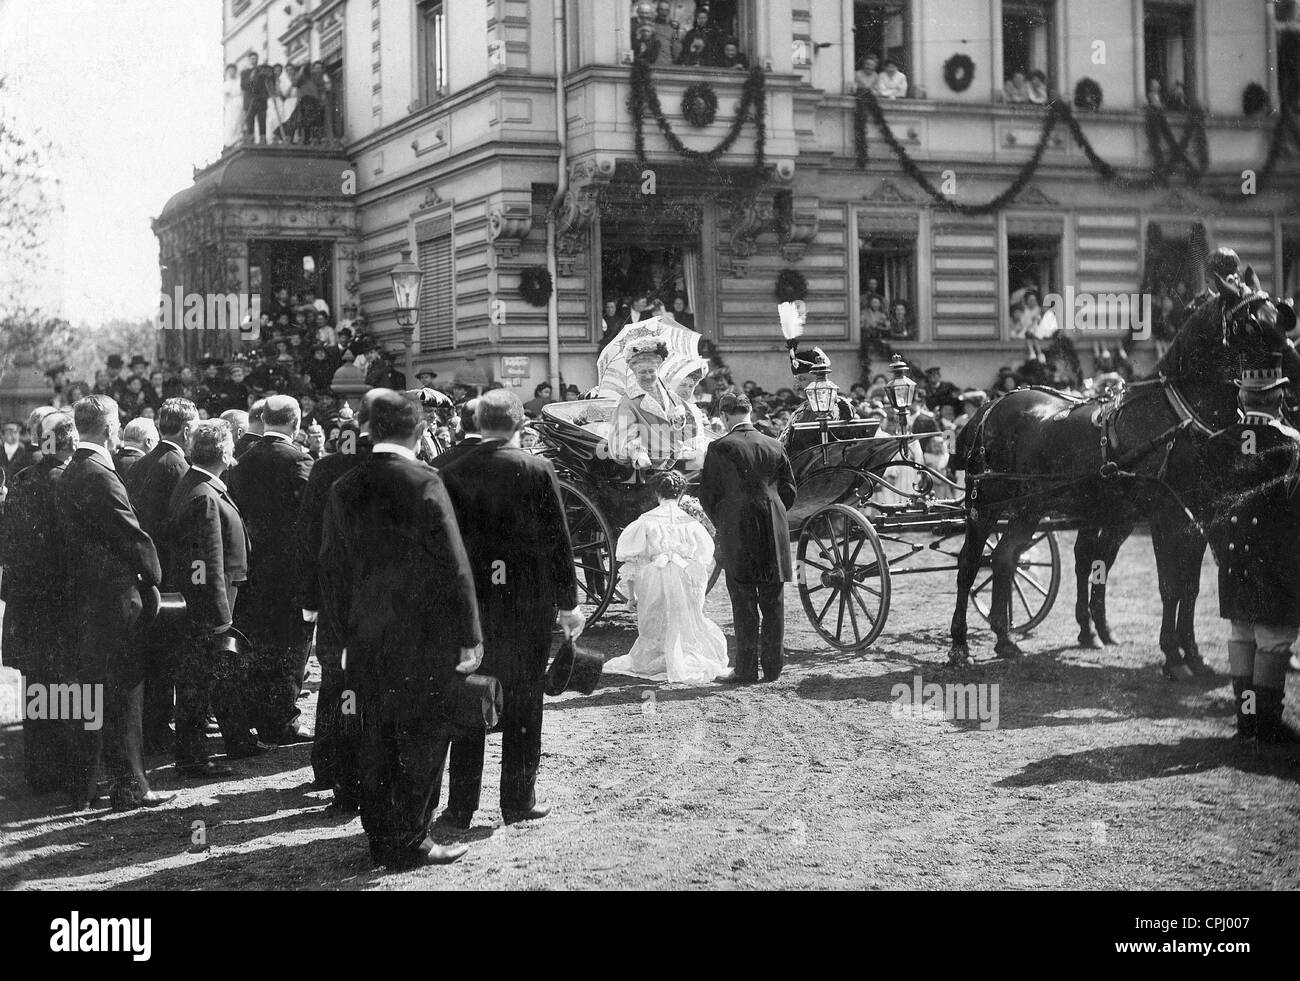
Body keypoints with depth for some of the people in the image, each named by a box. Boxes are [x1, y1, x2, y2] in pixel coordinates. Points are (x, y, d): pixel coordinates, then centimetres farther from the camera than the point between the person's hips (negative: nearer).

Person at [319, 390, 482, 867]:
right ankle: (411, 841, 7)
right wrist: (469, 636, -8)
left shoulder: (343, 488, 4)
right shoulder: (424, 482, -12)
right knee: (422, 740, 4)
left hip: (365, 639, 5)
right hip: (423, 637, -5)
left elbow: (331, 568, 9)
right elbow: (452, 564, -13)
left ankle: (380, 837, 20)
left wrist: (344, 631, 17)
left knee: (375, 743, 12)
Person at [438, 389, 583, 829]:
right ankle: (519, 801, 13)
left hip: (471, 599, 2)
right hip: (528, 599, -1)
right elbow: (558, 540, -5)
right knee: (523, 702, 8)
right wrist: (568, 602, 2)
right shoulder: (537, 469, -6)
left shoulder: (452, 473, -2)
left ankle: (461, 805, 11)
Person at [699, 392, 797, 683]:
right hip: (774, 534, 4)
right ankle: (773, 666, 14)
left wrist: (721, 524, 12)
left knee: (744, 603, 1)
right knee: (773, 602, 9)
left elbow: (708, 495, -4)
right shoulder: (774, 446, 5)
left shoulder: (719, 448, -7)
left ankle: (746, 669, 2)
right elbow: (789, 490, 10)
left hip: (737, 534, -4)